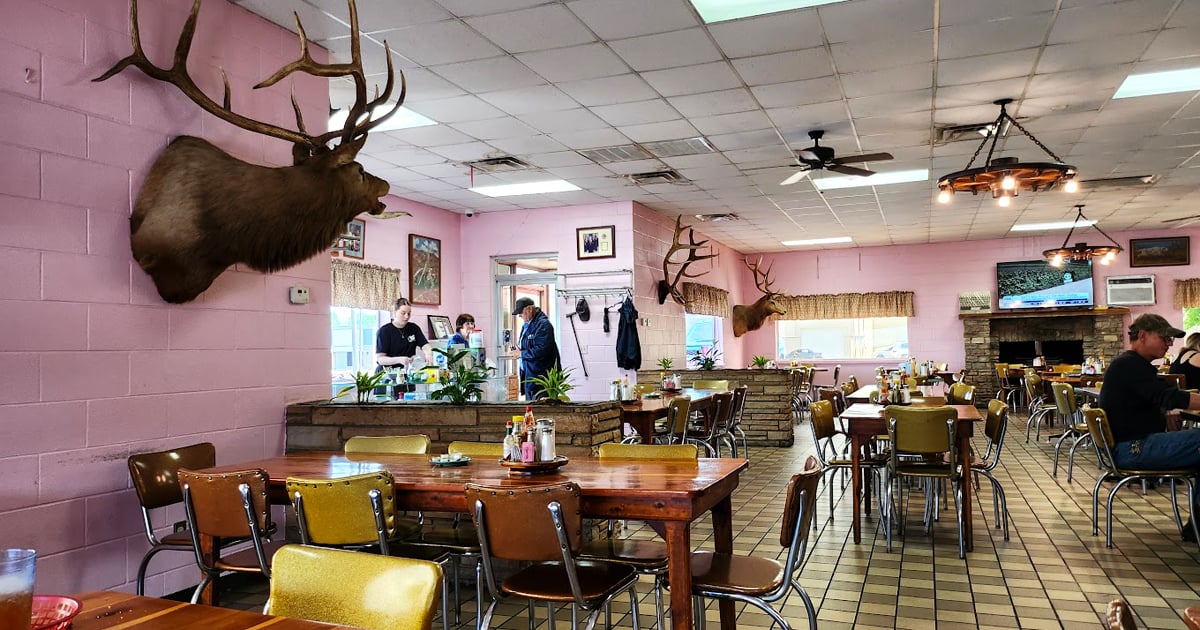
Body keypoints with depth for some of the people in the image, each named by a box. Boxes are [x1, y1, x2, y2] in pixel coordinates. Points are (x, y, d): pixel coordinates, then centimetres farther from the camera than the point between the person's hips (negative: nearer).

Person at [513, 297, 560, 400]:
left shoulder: (543, 324, -15)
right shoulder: (527, 325, 16)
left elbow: (541, 350, -24)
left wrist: (521, 353, -17)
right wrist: (519, 347, 5)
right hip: (528, 374, 10)